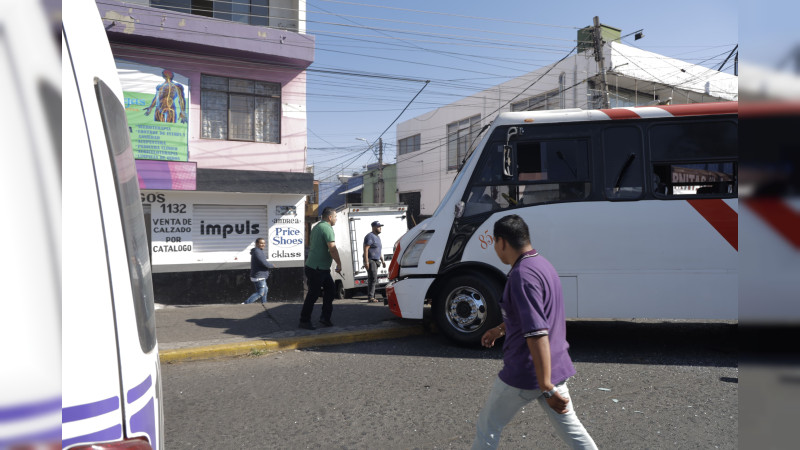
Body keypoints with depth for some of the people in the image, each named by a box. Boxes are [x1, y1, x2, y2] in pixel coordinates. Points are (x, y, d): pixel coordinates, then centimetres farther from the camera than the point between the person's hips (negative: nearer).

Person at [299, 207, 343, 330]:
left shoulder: (316, 227, 16)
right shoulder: (327, 228, -16)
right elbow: (332, 249, -24)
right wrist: (339, 264, -15)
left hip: (322, 268, 10)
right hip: (316, 269, -10)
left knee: (330, 289, 12)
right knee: (313, 295, -1)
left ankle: (325, 318, 16)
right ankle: (304, 321, 9)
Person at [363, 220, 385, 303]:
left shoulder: (377, 237, 21)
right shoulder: (370, 236, -9)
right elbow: (366, 249, -16)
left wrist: (382, 261, 24)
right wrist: (366, 261, -23)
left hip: (376, 261, 9)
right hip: (370, 260, -9)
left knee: (372, 279, 8)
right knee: (373, 278, -15)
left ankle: (371, 297, 9)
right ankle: (371, 297, -16)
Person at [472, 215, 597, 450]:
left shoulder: (522, 276, -24)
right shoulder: (542, 264, 7)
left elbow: (537, 335, -30)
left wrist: (547, 389, -29)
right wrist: (500, 329, 33)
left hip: (526, 374, -9)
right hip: (556, 367, 9)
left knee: (487, 428, 10)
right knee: (569, 426, 19)